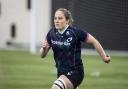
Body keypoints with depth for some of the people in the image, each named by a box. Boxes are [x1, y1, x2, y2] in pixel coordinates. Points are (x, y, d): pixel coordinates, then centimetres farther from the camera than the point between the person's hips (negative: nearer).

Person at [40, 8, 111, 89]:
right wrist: (44, 48, -18)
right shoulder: (51, 34, -3)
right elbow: (43, 55, 4)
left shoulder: (76, 32, -16)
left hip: (75, 72, -6)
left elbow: (94, 42, -5)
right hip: (61, 72, 6)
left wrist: (104, 57, -2)